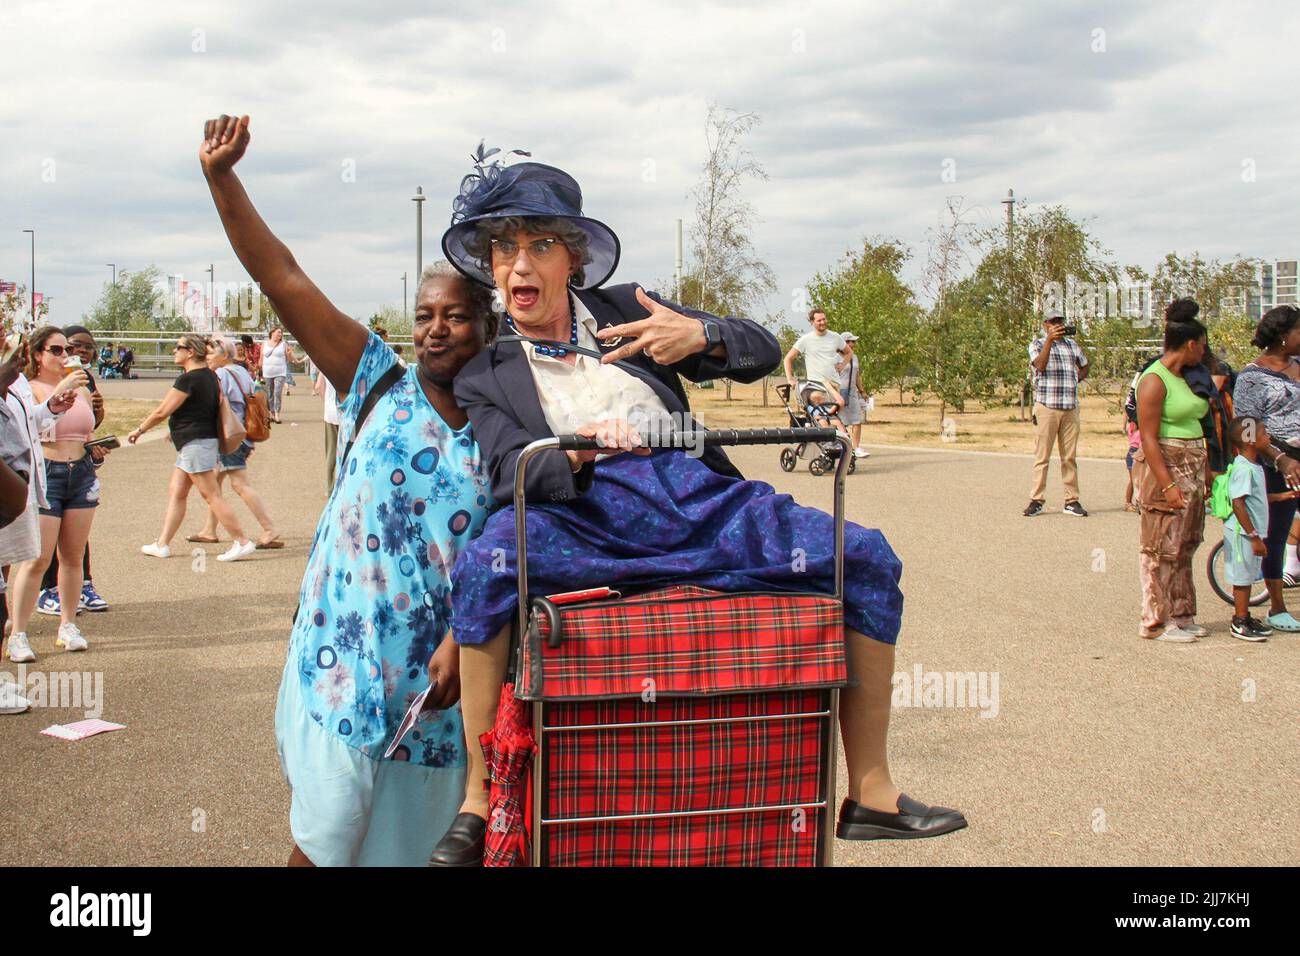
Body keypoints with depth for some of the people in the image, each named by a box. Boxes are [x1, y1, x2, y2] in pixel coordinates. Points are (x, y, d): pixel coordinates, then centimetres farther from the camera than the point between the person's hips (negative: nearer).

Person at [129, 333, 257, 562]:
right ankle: (162, 545, 17)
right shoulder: (209, 375, 11)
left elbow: (162, 411, -14)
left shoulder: (188, 380, -17)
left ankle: (242, 542, -5)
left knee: (212, 495, -7)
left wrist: (139, 430, 0)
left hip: (196, 444, -10)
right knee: (175, 492, 12)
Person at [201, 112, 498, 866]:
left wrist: (462, 641, -17)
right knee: (325, 837, 6)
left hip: (445, 671, 1)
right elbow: (285, 281, -5)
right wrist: (223, 178, -11)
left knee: (421, 836, 15)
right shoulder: (377, 384, 0)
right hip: (349, 658, 0)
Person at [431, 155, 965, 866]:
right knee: (484, 565, -34)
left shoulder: (623, 308, 19)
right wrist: (579, 452, -26)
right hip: (589, 519, -2)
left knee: (868, 559, -12)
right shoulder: (485, 377, 14)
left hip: (700, 498, 3)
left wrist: (700, 336, -5)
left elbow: (764, 351, 17)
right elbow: (508, 467, -5)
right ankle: (479, 801, -21)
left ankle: (870, 795, -3)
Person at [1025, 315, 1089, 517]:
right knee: (1042, 456, -4)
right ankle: (1037, 500, -1)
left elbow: (1084, 368, 29)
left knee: (1070, 457, 4)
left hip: (1071, 408, 4)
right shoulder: (1037, 344, 5)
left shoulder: (1072, 345, 17)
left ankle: (1072, 501, 7)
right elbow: (1040, 365, -15)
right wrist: (1050, 339, -24)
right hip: (1046, 407, -4)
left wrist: (1075, 379, 10)